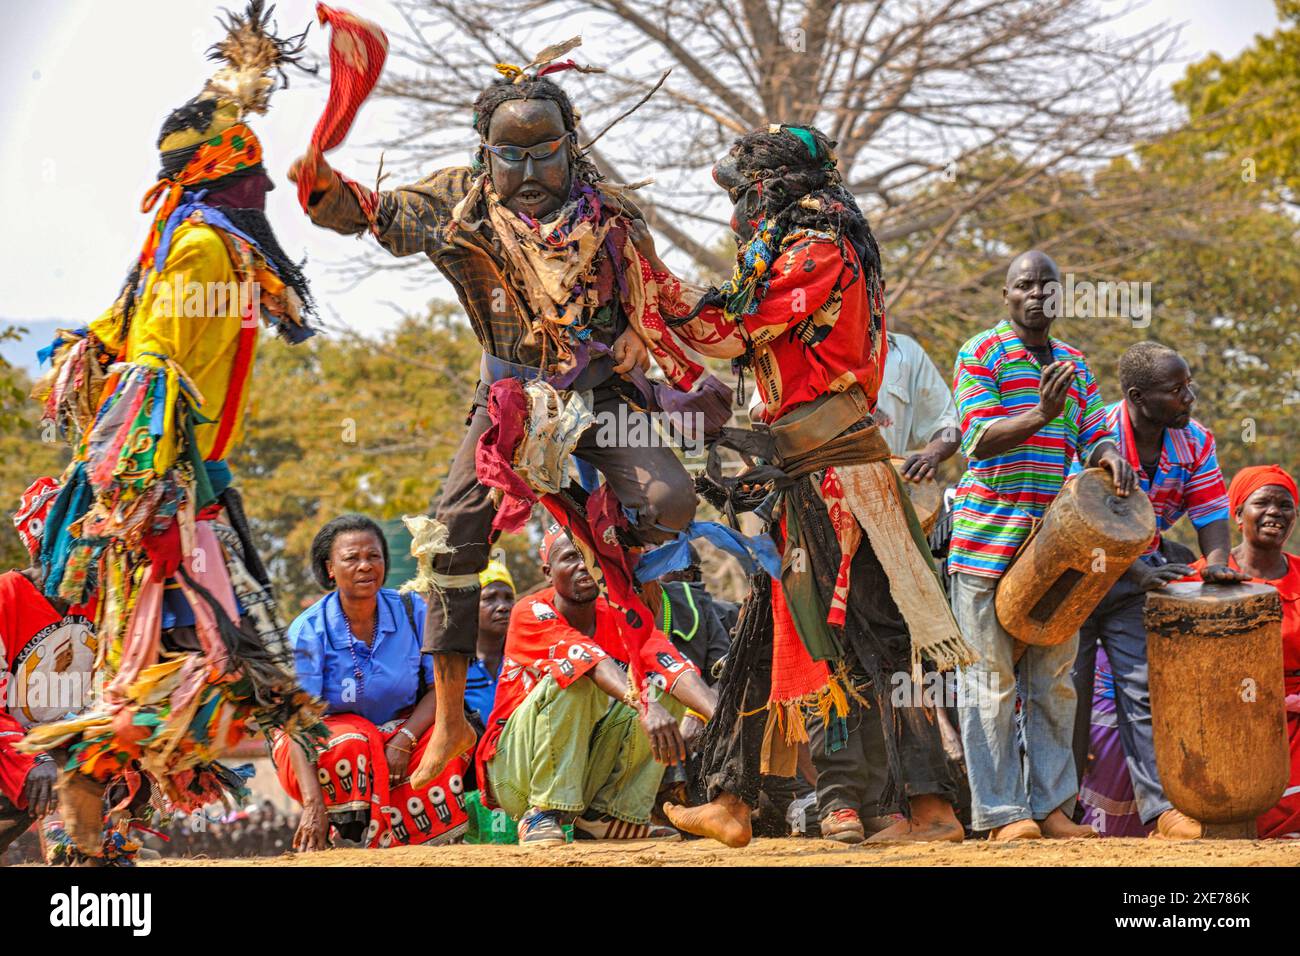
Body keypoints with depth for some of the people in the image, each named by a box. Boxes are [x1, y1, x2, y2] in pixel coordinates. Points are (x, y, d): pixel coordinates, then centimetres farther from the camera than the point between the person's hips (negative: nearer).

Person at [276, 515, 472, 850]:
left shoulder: (412, 611, -6)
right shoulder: (308, 631, -16)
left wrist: (404, 740, -28)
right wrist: (313, 805, -37)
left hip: (398, 734, 3)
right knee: (351, 741, -36)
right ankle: (350, 840, -20)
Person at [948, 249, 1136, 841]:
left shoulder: (1073, 364, 16)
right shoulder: (981, 354, -1)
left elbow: (1095, 432, 10)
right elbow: (978, 439, -11)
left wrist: (1108, 454, -14)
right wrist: (1041, 414, -26)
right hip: (988, 541, -5)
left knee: (1054, 679, 8)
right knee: (992, 679, -3)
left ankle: (1051, 805, 14)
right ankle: (1000, 813, -1)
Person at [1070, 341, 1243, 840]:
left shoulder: (1193, 440, -6)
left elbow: (1210, 512, -4)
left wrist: (1216, 561, -25)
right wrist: (1139, 574, -38)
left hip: (1136, 579, 4)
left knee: (1144, 691, -3)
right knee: (1070, 695, -1)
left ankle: (1160, 807, -6)